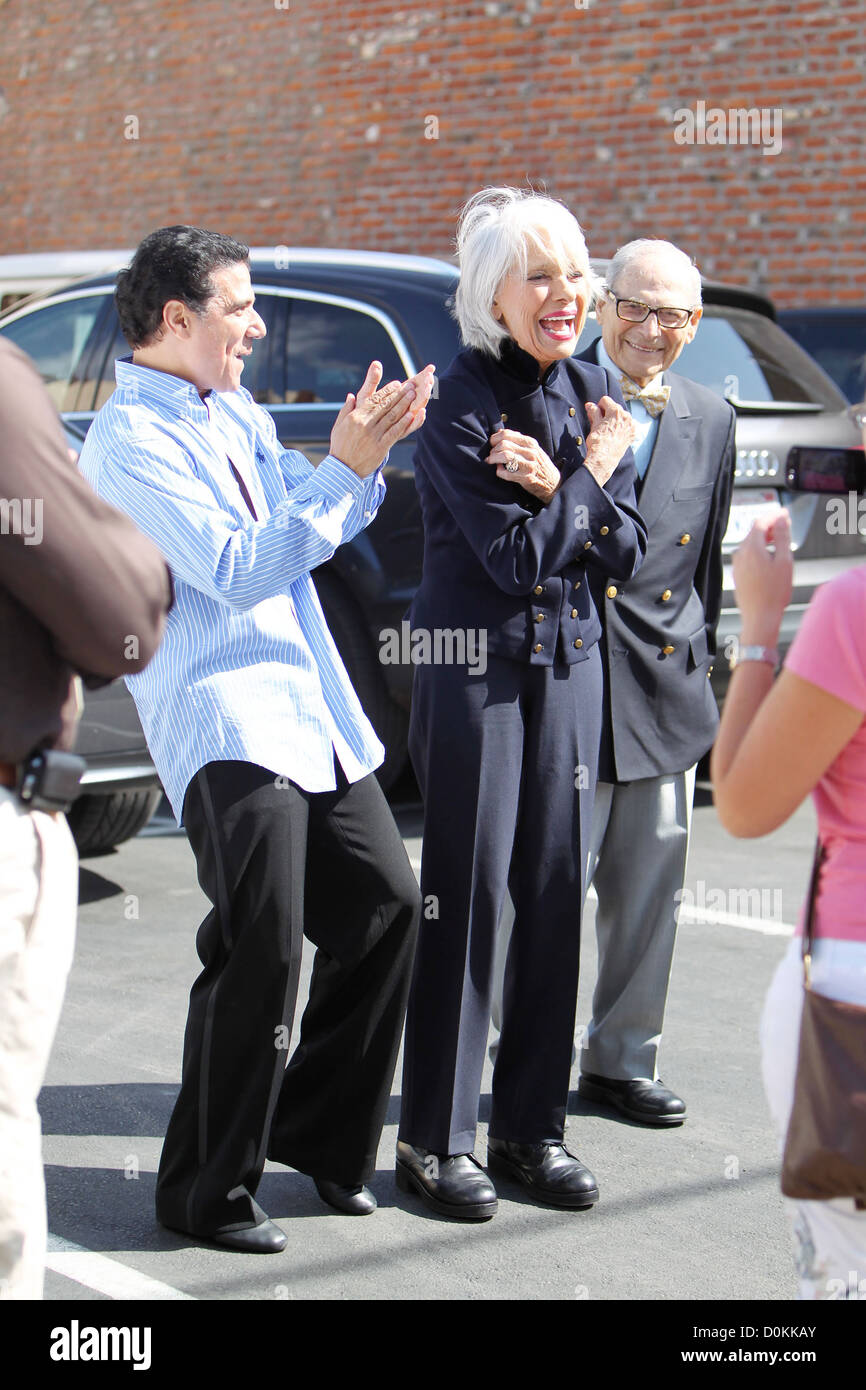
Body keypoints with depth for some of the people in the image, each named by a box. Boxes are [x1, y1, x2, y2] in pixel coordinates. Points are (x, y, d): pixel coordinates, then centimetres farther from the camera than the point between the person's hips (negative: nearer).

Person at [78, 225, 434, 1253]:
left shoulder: (238, 414, 16)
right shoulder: (130, 442, -11)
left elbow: (301, 524, 24)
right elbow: (237, 570, -18)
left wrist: (363, 452, 7)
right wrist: (344, 468, -17)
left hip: (314, 714, 9)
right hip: (226, 722, -9)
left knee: (384, 903, 12)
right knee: (260, 953, -11)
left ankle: (319, 1133, 29)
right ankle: (207, 1190, 5)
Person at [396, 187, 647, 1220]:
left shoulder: (592, 391, 7)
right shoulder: (460, 406, -13)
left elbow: (624, 551, 4)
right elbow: (517, 560, -17)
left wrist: (555, 491, -11)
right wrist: (590, 477, -7)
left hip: (568, 659, 6)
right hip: (475, 661, -6)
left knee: (554, 890, 8)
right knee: (467, 892, -3)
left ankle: (531, 1126, 18)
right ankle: (435, 1139, 7)